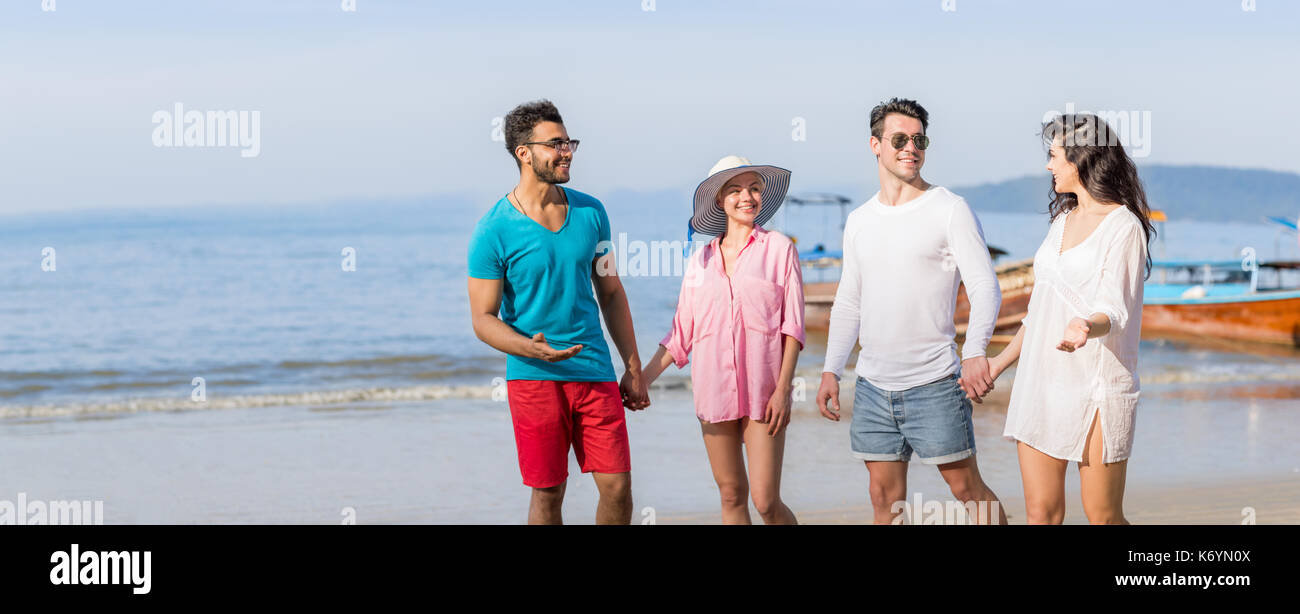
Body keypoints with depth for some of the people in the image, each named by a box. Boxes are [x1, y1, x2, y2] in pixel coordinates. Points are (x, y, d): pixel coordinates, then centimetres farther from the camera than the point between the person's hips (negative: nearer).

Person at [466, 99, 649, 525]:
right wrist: (531, 348, -27)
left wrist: (633, 368, 10)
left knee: (618, 486, 0)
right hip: (534, 376, -4)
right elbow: (483, 319, -8)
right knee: (548, 494, 2)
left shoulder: (591, 213, 6)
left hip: (595, 371, 4)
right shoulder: (494, 231, -8)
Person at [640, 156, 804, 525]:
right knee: (731, 495, 6)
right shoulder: (701, 261, 11)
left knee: (766, 501, -9)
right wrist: (641, 380, 9)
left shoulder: (778, 249, 3)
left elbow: (793, 326, 0)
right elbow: (681, 335, 15)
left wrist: (783, 388, -9)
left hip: (763, 392, -3)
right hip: (714, 391, 3)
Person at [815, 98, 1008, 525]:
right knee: (886, 499, 7)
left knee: (967, 489, 0)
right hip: (873, 386, 5)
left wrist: (975, 350, -26)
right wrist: (831, 370, 9)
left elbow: (985, 288, -10)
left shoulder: (950, 210, -4)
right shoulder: (859, 221, 12)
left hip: (934, 383, -5)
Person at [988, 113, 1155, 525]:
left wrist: (1086, 328, -39)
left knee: (1103, 518, -2)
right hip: (1041, 383, 7)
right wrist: (1002, 361, 27)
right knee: (1041, 512, 2)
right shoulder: (1062, 221, 15)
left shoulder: (1124, 226, -8)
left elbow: (1115, 311, -17)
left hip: (1096, 387, -7)